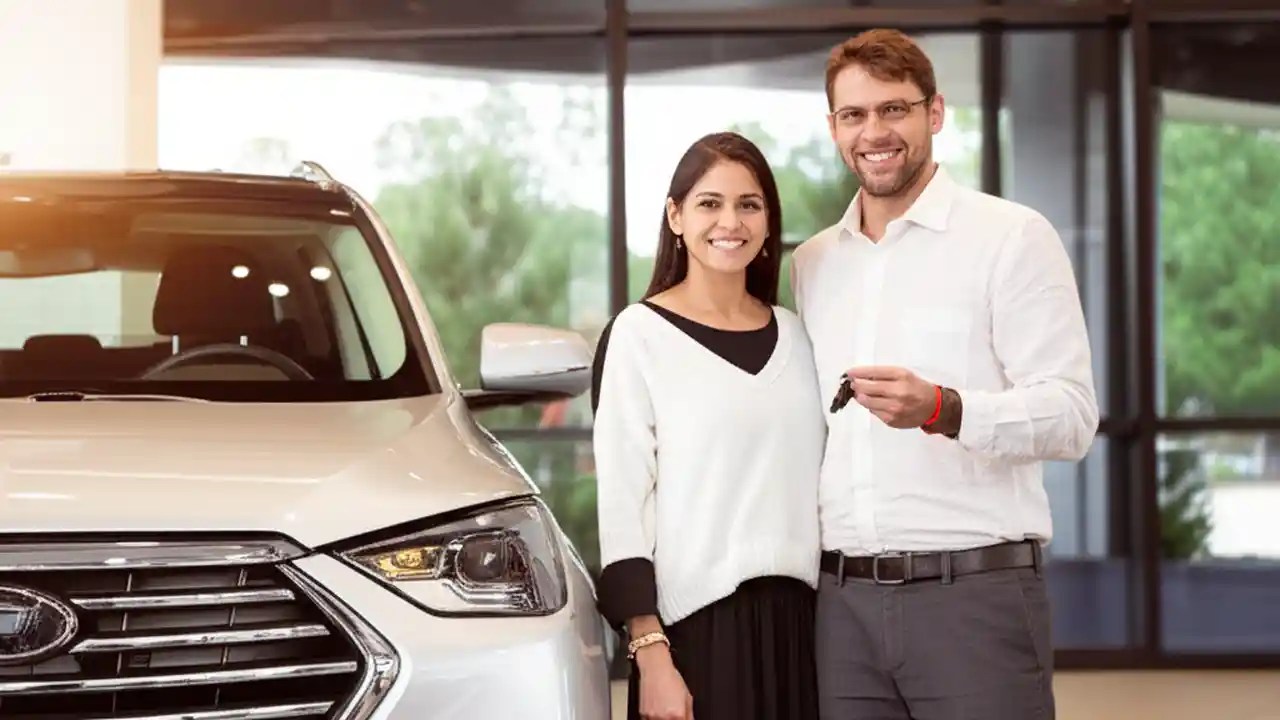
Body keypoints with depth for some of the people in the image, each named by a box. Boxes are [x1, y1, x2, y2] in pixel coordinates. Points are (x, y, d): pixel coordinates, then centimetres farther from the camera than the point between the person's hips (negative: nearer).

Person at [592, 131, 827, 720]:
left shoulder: (794, 334, 11)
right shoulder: (638, 335, -3)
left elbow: (812, 483, 15)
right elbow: (621, 502, -7)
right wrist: (650, 653, -14)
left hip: (797, 619, 4)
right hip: (696, 622, -4)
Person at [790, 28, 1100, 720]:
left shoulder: (1012, 236, -1)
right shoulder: (811, 264, 15)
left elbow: (1071, 416, -9)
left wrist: (941, 409, -25)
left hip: (975, 591, -4)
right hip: (842, 601, 5)